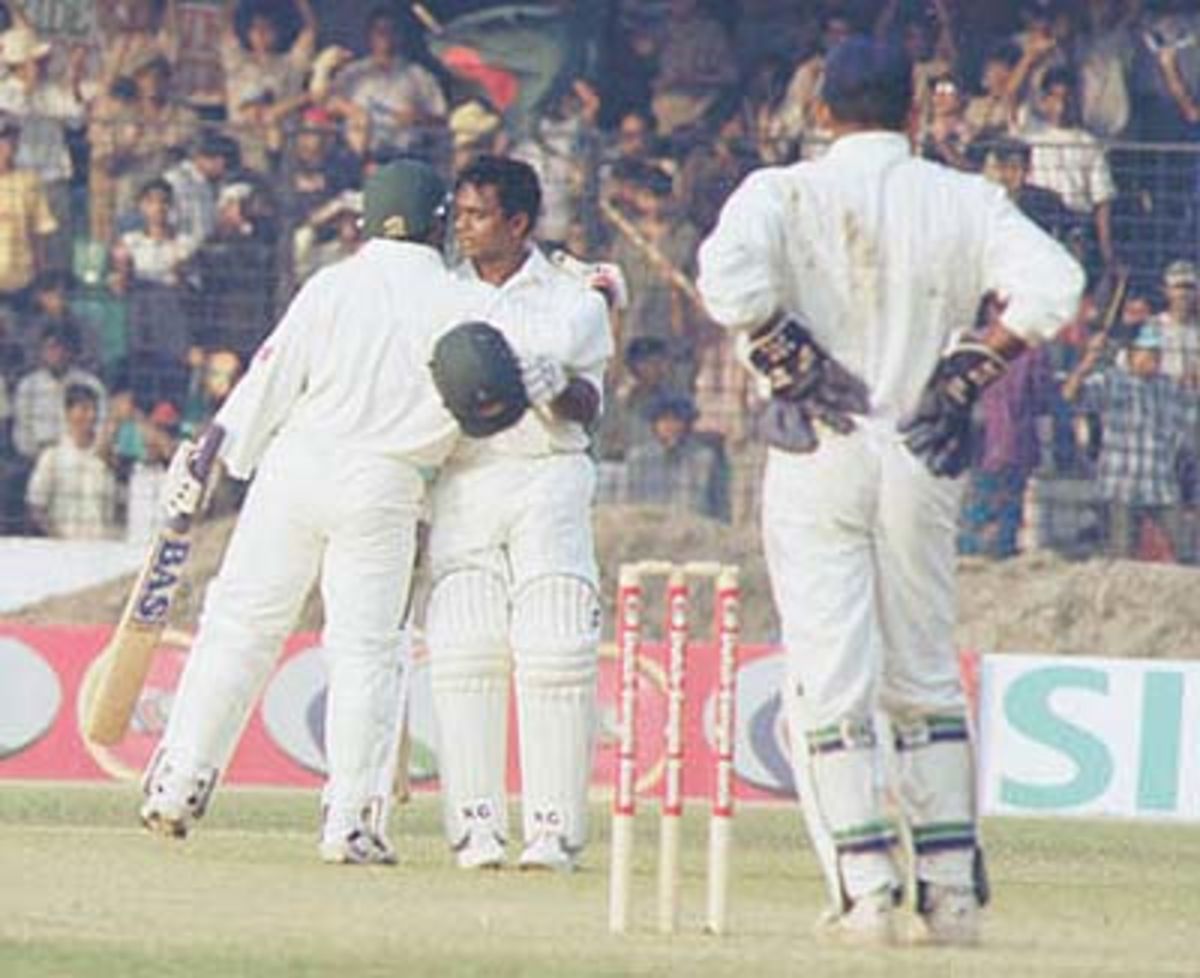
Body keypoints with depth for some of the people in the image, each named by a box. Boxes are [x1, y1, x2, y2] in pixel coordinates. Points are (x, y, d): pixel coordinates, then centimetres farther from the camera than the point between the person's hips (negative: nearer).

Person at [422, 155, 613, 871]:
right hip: (462, 482, 2)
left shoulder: (573, 302, 7)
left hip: (548, 477, -2)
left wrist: (556, 388, -18)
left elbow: (589, 408, 3)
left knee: (555, 651, -11)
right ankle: (476, 828, -5)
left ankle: (555, 828, -8)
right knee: (464, 650, -8)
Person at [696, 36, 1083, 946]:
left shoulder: (785, 192, -4)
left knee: (830, 683, -1)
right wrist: (969, 372, -4)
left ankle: (866, 889, -10)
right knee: (929, 682, 14)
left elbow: (731, 274, -23)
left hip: (819, 459, -2)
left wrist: (788, 361, -12)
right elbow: (1053, 283, -11)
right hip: (925, 462, 2)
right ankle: (953, 887, 12)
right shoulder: (964, 201, 2)